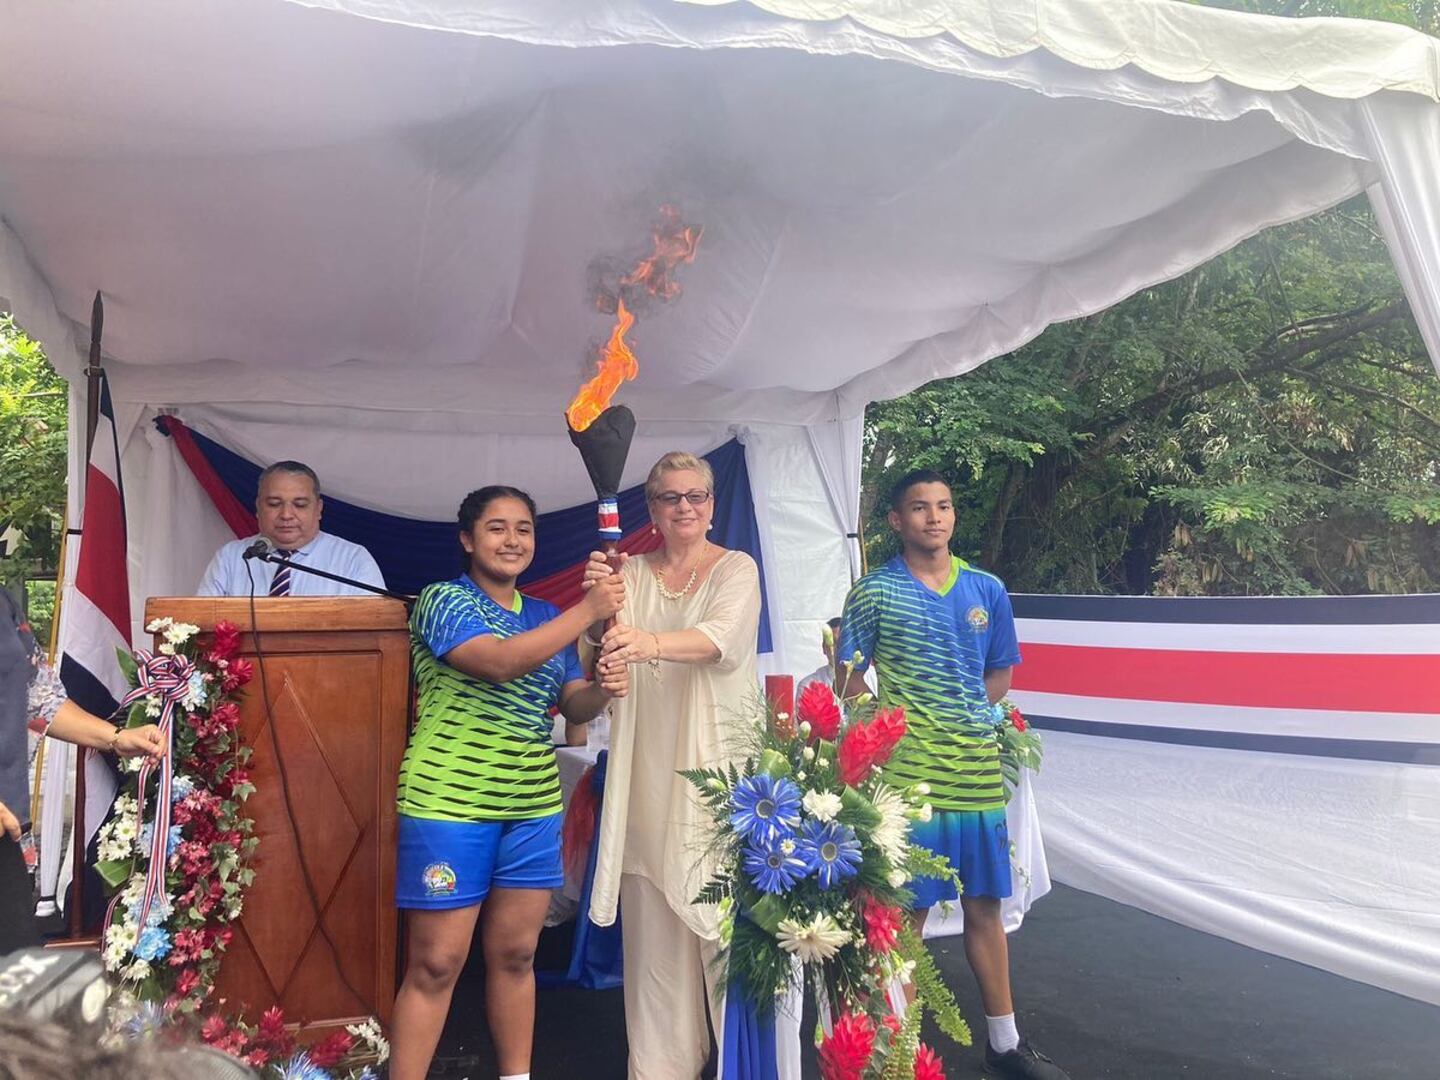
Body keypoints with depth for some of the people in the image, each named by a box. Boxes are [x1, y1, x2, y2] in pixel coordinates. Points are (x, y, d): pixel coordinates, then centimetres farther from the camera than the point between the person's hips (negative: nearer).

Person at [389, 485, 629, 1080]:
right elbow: (497, 662, -23)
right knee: (435, 964, 0)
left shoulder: (546, 617, 13)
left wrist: (603, 689, -11)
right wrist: (587, 610, -21)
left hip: (533, 806, 6)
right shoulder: (443, 600, -6)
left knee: (515, 954, 13)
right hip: (450, 804, -5)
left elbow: (573, 705, 12)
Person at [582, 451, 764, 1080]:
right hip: (649, 767, 3)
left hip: (719, 763, -2)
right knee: (653, 919, 5)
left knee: (729, 917, -1)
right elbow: (611, 657, -2)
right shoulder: (632, 574, 10)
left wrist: (648, 643, -38)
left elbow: (722, 639, -19)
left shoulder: (736, 569, 0)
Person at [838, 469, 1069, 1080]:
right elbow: (850, 681, 1)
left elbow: (1000, 677, 14)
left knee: (984, 907, 14)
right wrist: (892, 727, -9)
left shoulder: (987, 590, 7)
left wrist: (954, 717, 2)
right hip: (905, 777, -3)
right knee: (907, 913, 5)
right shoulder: (875, 592, -3)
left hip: (978, 772, 4)